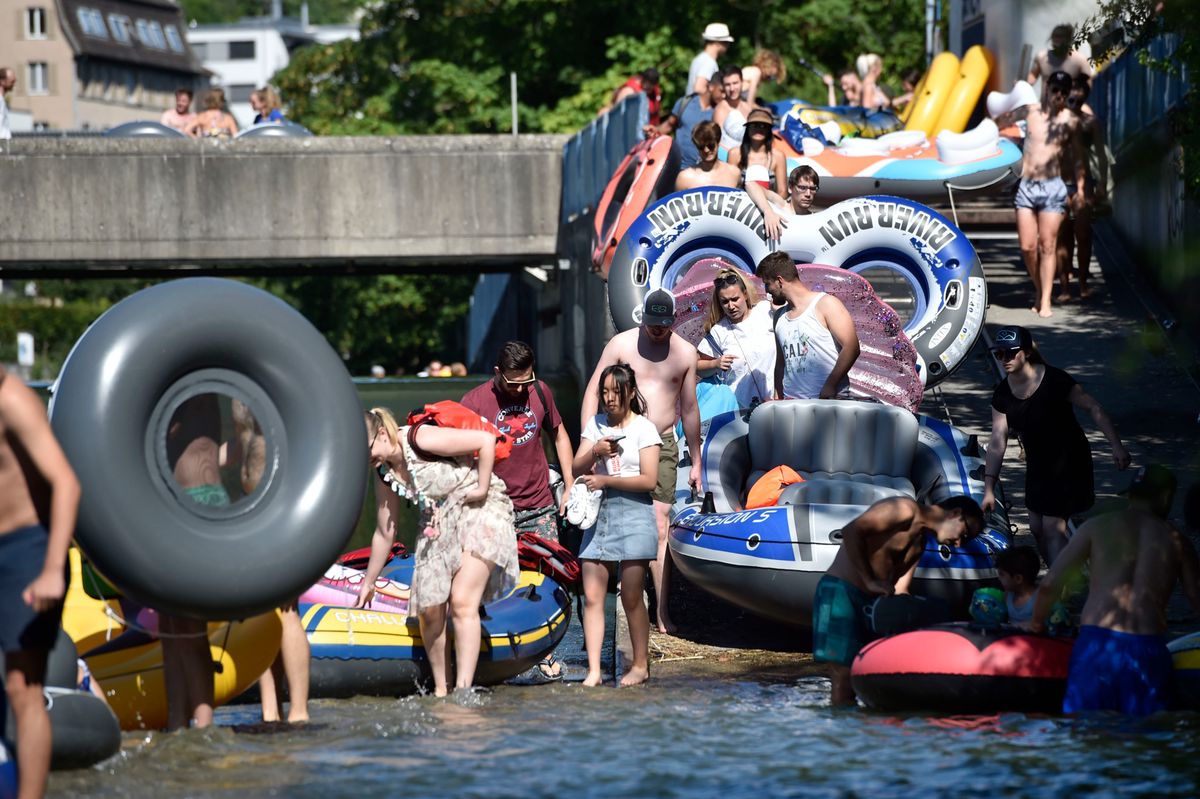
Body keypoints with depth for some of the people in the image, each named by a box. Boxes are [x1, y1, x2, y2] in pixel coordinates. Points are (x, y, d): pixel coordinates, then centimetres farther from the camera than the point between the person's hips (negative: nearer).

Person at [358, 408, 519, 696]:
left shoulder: (421, 440, -24)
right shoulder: (385, 473, 0)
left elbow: (486, 440, -24)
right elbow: (384, 533, 11)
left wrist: (482, 489, -19)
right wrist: (368, 583, 15)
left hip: (480, 510, -7)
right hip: (437, 526, 7)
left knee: (462, 603, -19)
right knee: (429, 612, -3)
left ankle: (463, 690, -22)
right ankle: (440, 690, 11)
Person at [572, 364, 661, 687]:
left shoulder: (644, 428, -1)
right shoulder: (595, 424, 14)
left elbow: (649, 480, -9)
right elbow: (577, 467, 7)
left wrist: (605, 480, -10)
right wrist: (595, 451, -13)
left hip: (633, 514, -5)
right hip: (599, 514, 5)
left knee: (631, 597, -3)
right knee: (592, 596, -3)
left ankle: (641, 665, 9)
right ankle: (594, 670, -3)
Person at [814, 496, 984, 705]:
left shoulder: (919, 543, 19)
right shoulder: (906, 510, -10)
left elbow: (899, 590, 11)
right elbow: (851, 531, -21)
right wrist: (870, 581, -22)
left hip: (870, 600, 9)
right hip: (842, 591, -9)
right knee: (845, 674, -14)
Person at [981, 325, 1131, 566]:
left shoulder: (1054, 381, -22)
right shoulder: (1002, 394, -5)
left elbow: (1093, 408, -17)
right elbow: (997, 442, -3)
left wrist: (1117, 446, -24)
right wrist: (988, 488, -7)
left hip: (1068, 462, -6)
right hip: (1038, 465, 6)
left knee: (1053, 528, -11)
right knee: (1037, 528, 11)